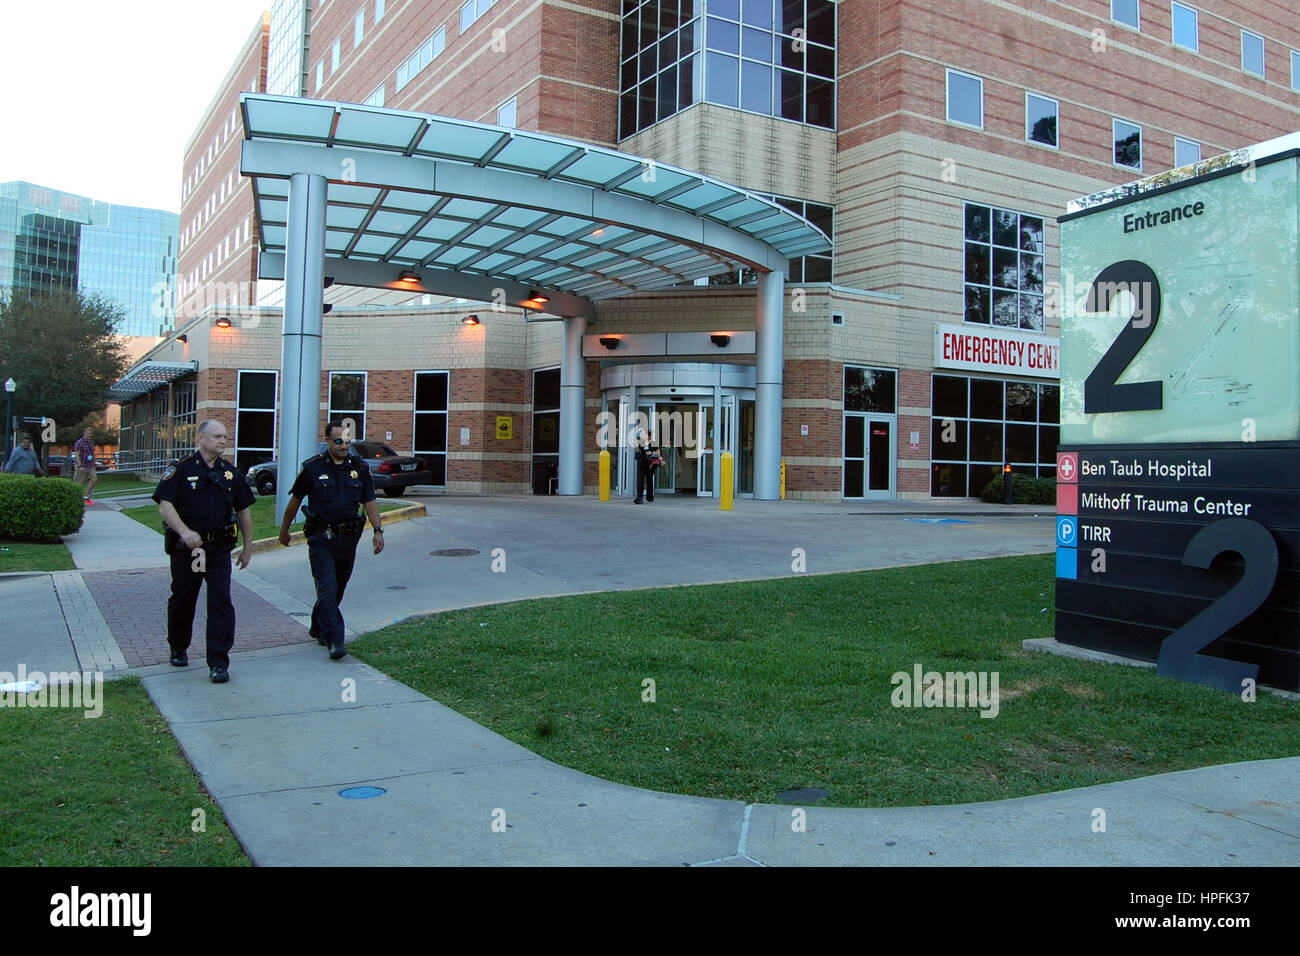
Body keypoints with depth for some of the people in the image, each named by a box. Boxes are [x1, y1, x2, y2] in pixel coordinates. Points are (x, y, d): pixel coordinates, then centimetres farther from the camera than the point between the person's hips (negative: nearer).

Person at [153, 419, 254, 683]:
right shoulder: (181, 470, -3)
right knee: (182, 600, 13)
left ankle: (218, 663, -5)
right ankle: (178, 649, 36)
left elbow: (243, 511, 15)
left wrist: (247, 547, 16)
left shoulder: (231, 473, 8)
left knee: (221, 600, -8)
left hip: (219, 548, 2)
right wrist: (185, 532, -27)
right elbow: (165, 505, -12)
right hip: (186, 547, -2)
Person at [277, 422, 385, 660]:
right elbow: (295, 500, 8)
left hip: (348, 538, 4)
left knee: (338, 588, 14)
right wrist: (284, 530, 15)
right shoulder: (313, 468, -3)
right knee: (327, 587, -14)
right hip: (321, 538, -4)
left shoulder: (359, 468, 5)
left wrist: (378, 530, -6)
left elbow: (370, 501, 6)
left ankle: (318, 628, 36)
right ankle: (334, 640, -15)